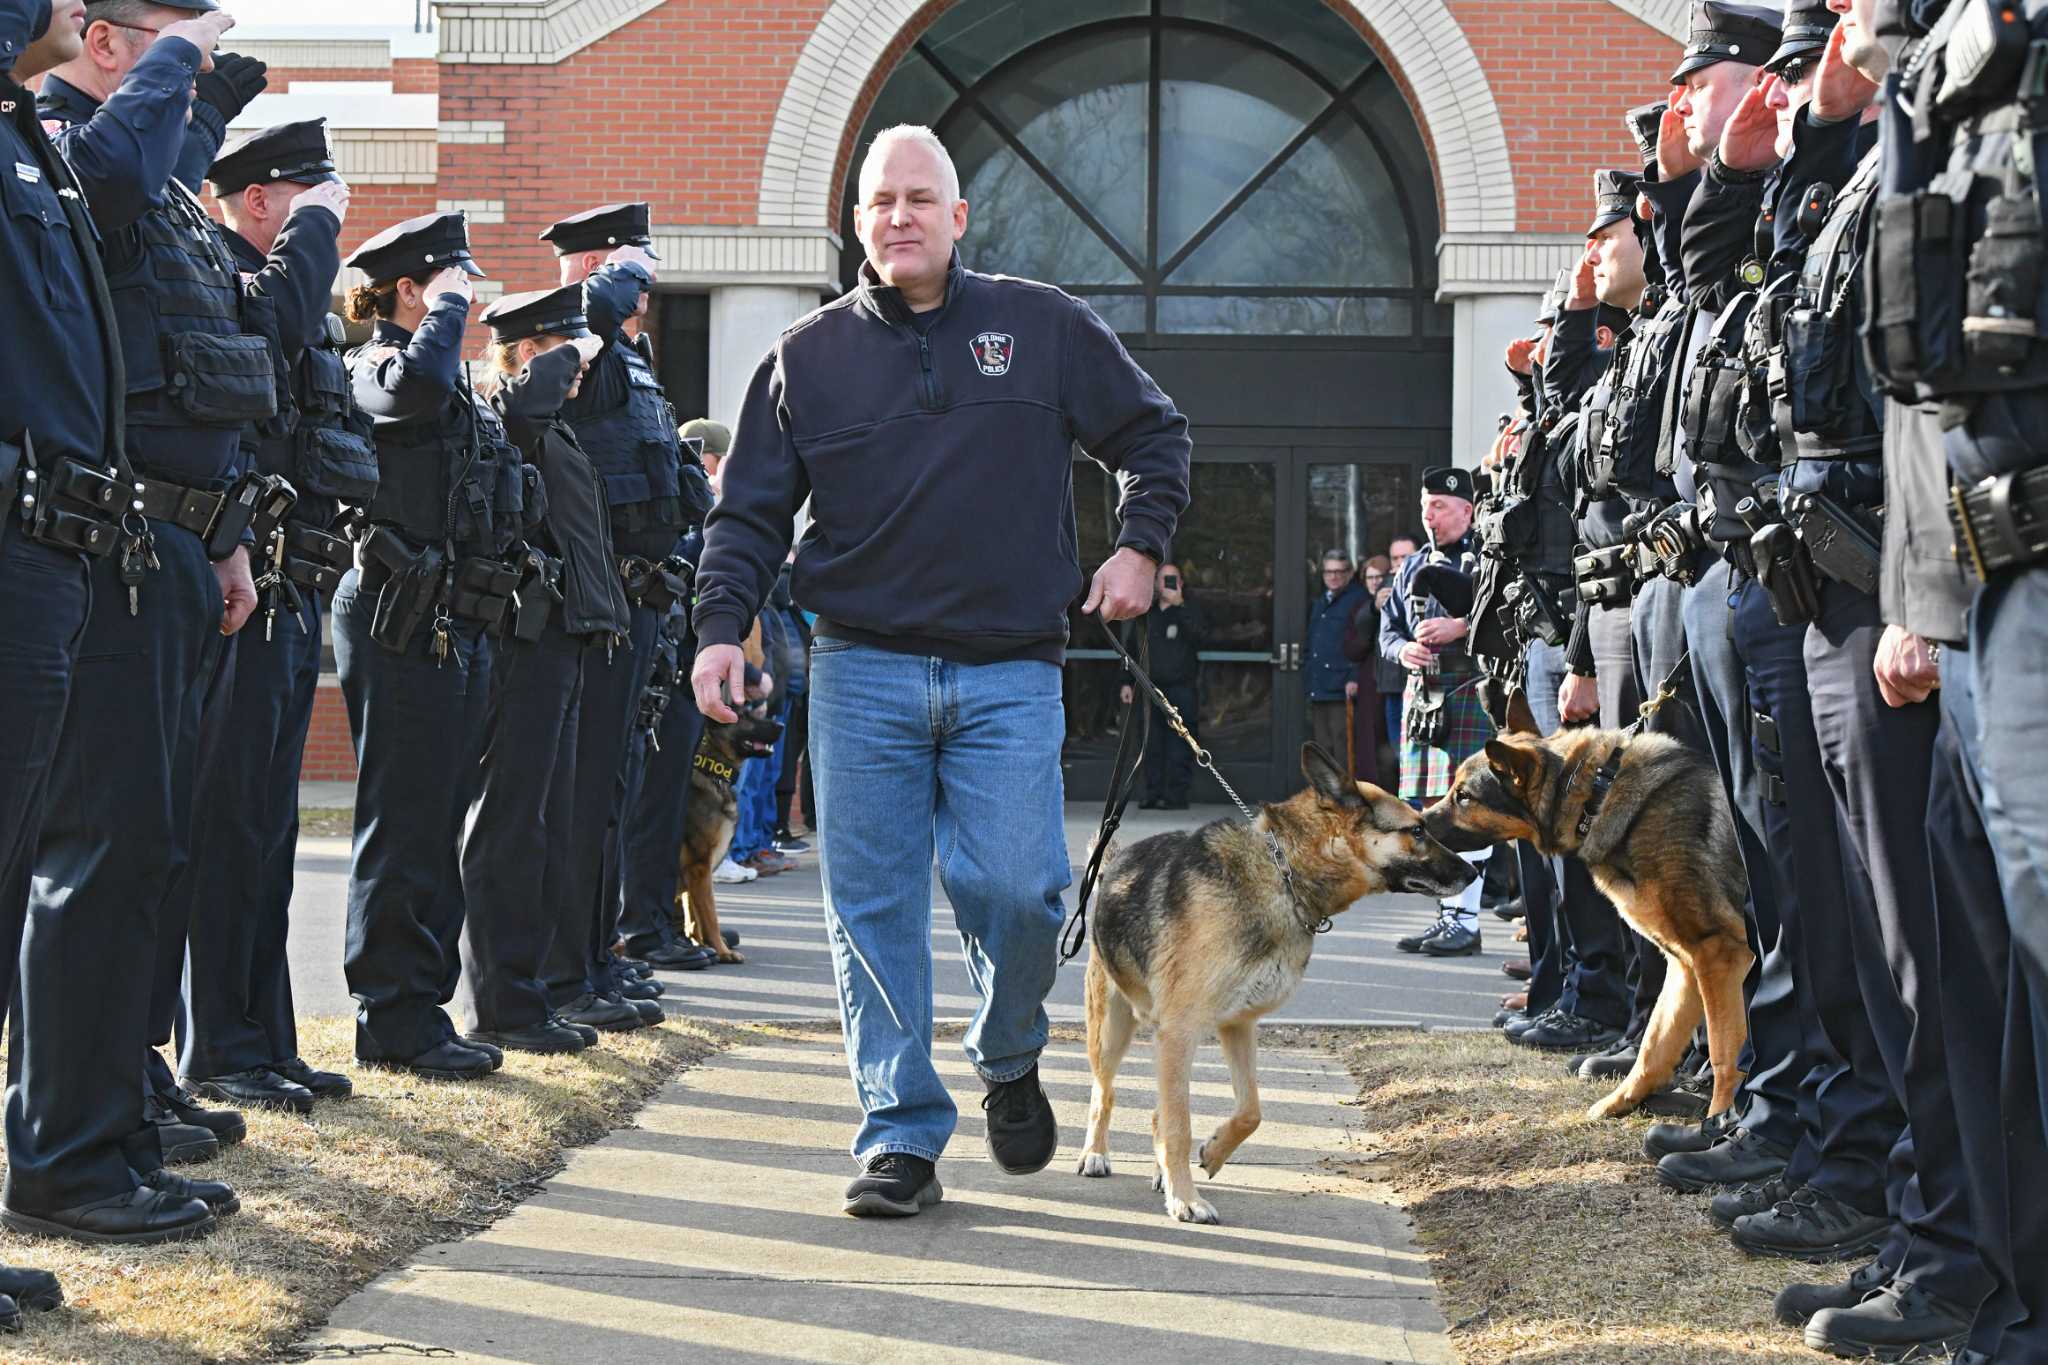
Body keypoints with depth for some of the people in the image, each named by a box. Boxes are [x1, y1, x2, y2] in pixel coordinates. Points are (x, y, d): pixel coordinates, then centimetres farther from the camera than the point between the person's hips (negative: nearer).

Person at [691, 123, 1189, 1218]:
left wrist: (1141, 547, 7)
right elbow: (750, 512, 9)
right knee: (873, 909, -2)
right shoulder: (810, 356, 9)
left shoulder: (1046, 328, 8)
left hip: (1009, 673, -1)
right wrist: (721, 625, -4)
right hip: (862, 672, 1)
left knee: (1014, 889, -11)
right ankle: (902, 1135, 6)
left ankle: (1009, 1059, 19)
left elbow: (1153, 436, 19)